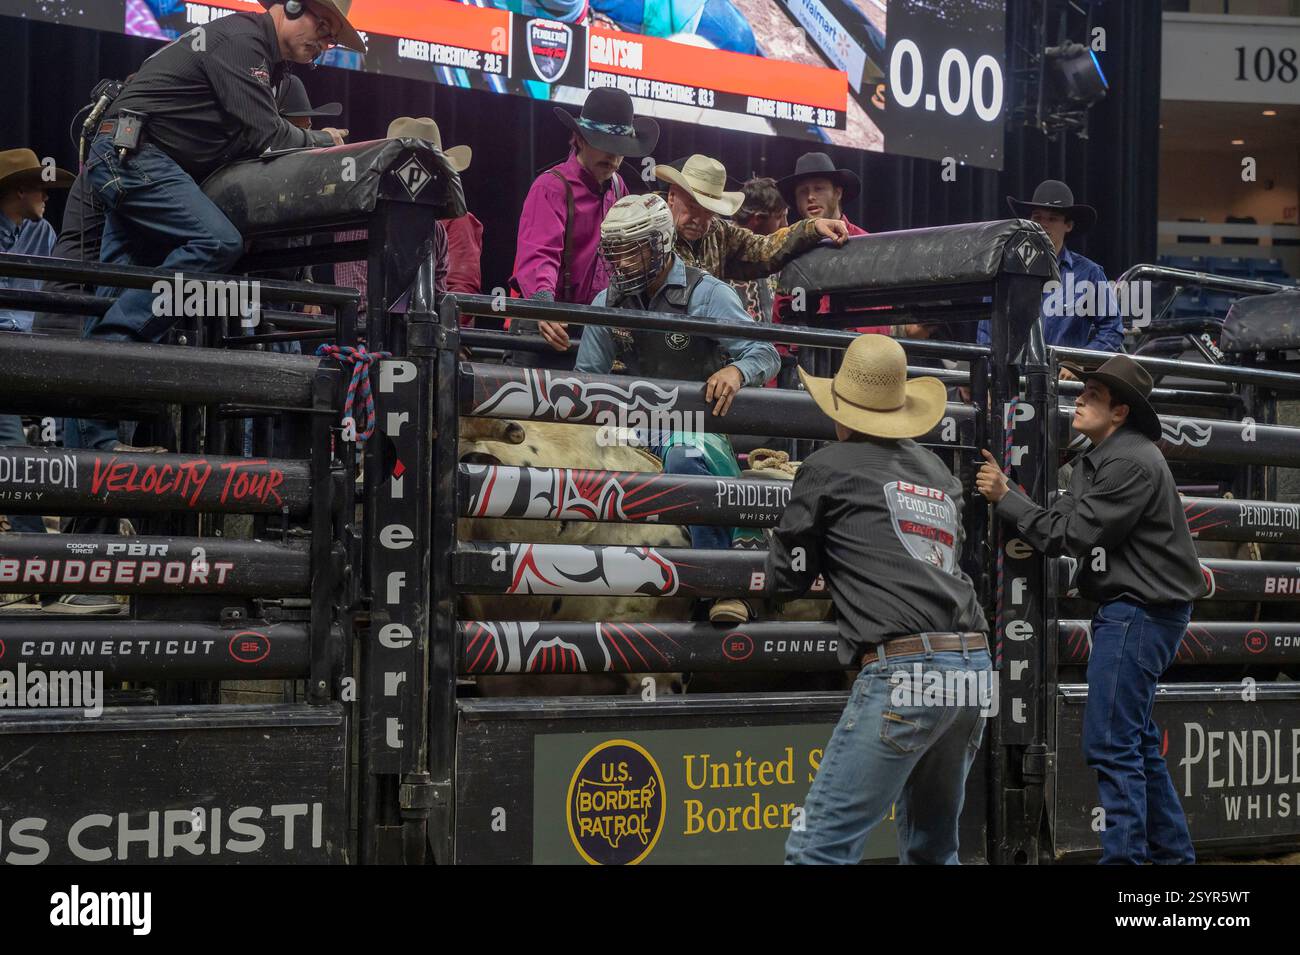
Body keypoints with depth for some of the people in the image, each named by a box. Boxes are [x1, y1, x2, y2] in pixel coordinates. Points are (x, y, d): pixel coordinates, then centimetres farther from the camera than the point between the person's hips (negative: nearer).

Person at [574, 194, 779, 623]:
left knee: (683, 459, -38)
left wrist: (736, 370, -35)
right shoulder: (609, 304, 8)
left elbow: (765, 353, -11)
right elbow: (587, 378, 9)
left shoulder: (707, 294, -7)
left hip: (698, 422, -5)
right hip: (637, 422, 5)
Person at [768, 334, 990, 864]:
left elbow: (785, 581, 12)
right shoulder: (939, 474, 21)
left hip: (904, 673, -7)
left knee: (820, 848, -7)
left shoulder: (827, 468, 6)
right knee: (932, 848, 19)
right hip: (973, 667, 7)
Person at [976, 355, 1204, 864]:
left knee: (1110, 744, -10)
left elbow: (1070, 534, -19)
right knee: (1136, 740, 16)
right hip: (1127, 609, 11)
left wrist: (1005, 498, -12)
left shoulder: (1132, 462, -18)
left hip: (1140, 611, -11)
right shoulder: (1098, 460, 15)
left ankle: (1125, 854, -6)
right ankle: (1171, 852, 23)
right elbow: (1061, 520, 8)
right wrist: (1005, 490, -3)